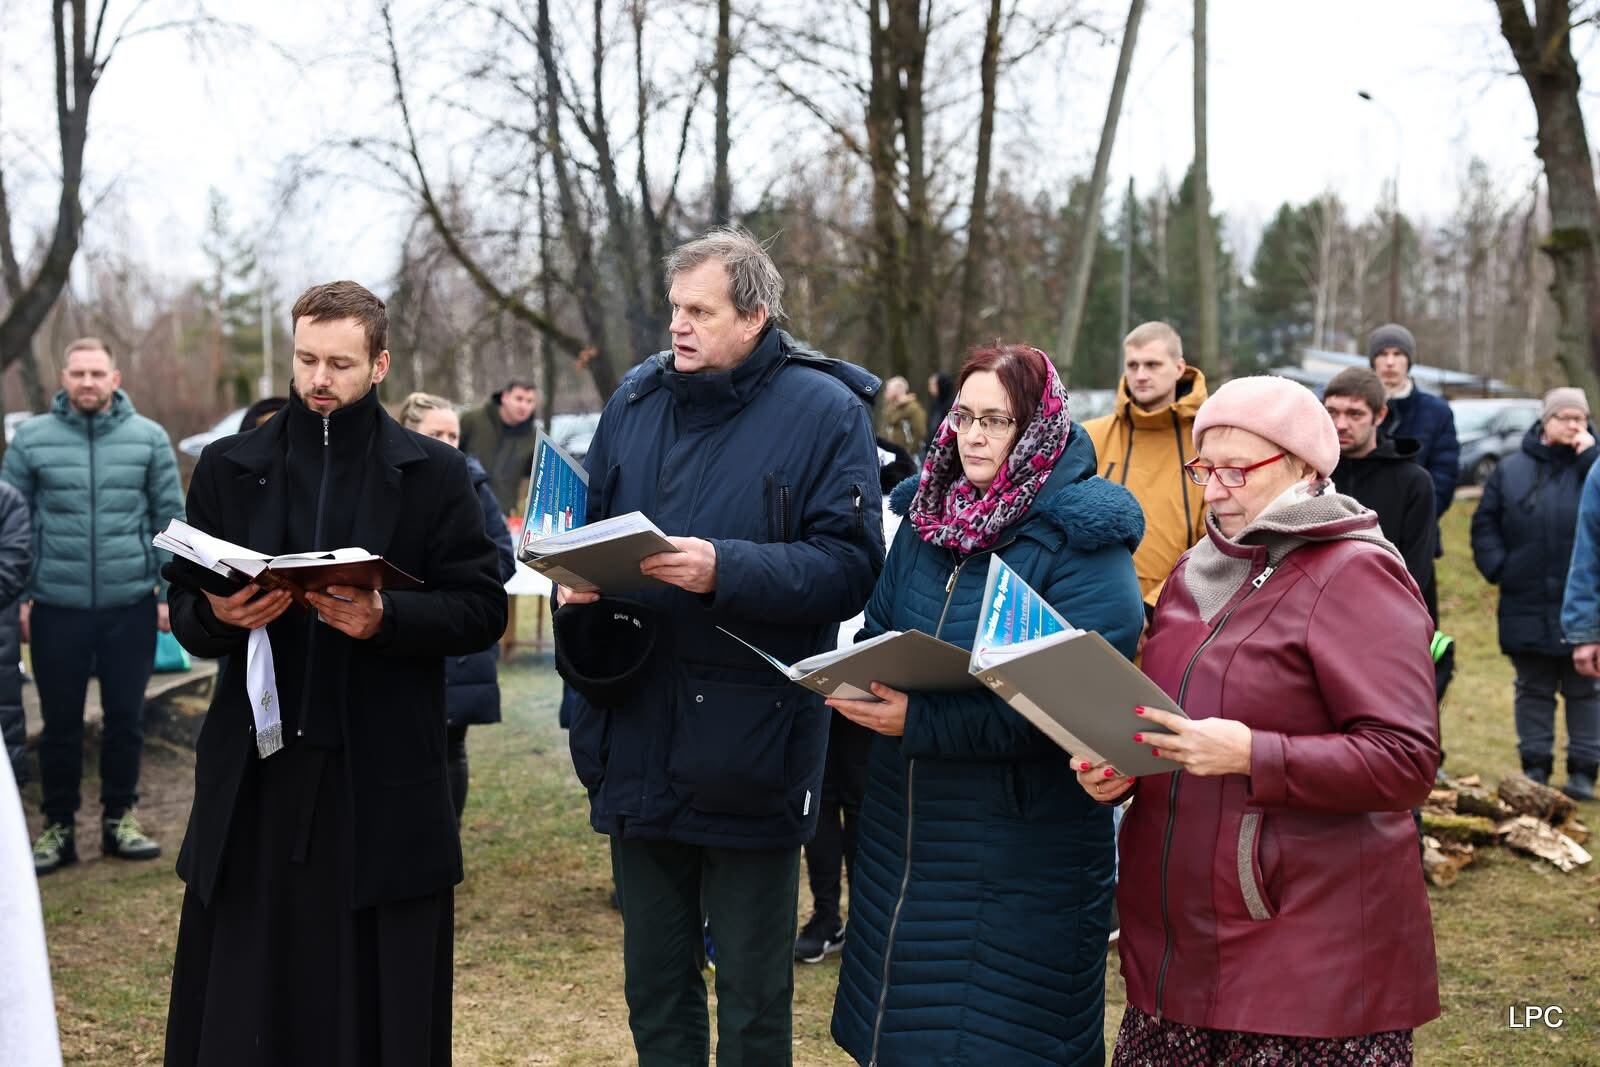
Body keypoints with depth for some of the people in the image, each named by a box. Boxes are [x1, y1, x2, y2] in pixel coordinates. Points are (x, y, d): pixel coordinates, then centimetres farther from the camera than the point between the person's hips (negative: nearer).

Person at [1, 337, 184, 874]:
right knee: (60, 723, 10)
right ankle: (58, 827, 22)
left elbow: (171, 518, 3)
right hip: (56, 607, 0)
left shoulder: (149, 438, 0)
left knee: (126, 719, 11)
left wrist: (169, 590, -1)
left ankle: (119, 818, 26)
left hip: (131, 605, 0)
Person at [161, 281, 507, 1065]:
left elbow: (482, 609, 0)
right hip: (255, 770, 2)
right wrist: (218, 615, -13)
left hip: (384, 778, -2)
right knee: (242, 1003, 4)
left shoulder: (433, 472, 3)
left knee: (381, 1000, 4)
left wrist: (387, 618, -17)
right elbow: (183, 604, 10)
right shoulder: (229, 466, 9)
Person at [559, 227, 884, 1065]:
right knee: (653, 980, 18)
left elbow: (849, 564, -14)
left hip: (749, 746, -5)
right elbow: (591, 526, 18)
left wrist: (725, 570, -26)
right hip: (638, 736, 5)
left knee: (753, 994, 9)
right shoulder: (635, 399, 9)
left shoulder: (823, 412, -7)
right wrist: (578, 579, -4)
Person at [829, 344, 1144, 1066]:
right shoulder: (927, 512, 7)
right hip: (905, 818, 6)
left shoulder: (1081, 538, -14)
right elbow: (878, 631, 15)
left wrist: (920, 721, -26)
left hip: (1022, 836, -6)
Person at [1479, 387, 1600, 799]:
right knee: (1533, 689, 11)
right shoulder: (1510, 470, 5)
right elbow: (1485, 524, 8)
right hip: (1526, 606, 2)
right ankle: (1535, 765, 19)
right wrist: (1496, 567, -5)